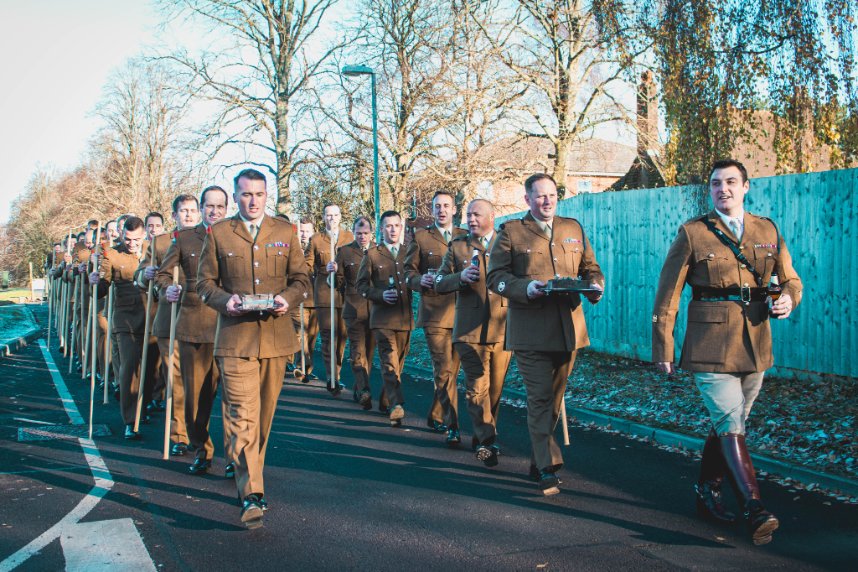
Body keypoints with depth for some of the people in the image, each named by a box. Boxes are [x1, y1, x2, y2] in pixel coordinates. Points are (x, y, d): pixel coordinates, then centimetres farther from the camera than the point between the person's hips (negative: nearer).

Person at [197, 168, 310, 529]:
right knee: (243, 416, -10)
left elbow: (301, 279, 11)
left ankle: (249, 475, 31)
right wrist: (225, 300, -14)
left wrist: (287, 299, -10)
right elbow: (204, 282, 7)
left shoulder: (285, 232, 11)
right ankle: (251, 494, -11)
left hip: (276, 336, 3)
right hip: (235, 337, -2)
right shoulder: (218, 233, 6)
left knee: (264, 415, 12)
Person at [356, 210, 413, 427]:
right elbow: (361, 285, 4)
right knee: (389, 362, -15)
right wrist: (381, 294, -12)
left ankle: (387, 399, 27)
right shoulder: (372, 255, 6)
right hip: (383, 317, -4)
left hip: (405, 317, 4)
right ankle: (397, 405, -23)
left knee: (398, 362, 12)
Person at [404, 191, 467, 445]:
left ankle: (436, 416, 28)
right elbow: (408, 272, 8)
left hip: (461, 312, 3)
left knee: (451, 369, 11)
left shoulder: (465, 237, 15)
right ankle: (452, 426, -5)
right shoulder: (420, 237, 9)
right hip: (435, 312, -3)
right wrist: (420, 280, -12)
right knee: (444, 371, -9)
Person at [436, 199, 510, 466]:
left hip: (502, 328, 1)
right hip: (470, 329, -1)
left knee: (495, 388, 9)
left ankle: (482, 438, 25)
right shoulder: (457, 246, 10)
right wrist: (461, 277, -12)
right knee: (477, 388, -8)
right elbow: (439, 283, 6)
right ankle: (487, 441, -4)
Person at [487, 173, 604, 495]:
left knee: (555, 397, 14)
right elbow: (495, 277, -3)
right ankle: (547, 468, -3)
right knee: (541, 397, -7)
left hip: (568, 327, 5)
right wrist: (526, 288, -19)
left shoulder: (573, 229, 16)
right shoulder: (511, 232, 2)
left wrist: (595, 286, -4)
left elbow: (590, 268, 19)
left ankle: (538, 460, 29)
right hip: (531, 330, -5)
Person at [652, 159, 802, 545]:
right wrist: (663, 349, -3)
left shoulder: (768, 231, 11)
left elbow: (790, 279, 18)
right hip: (711, 345, -4)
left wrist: (788, 299, -7)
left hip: (755, 345, 5)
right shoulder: (692, 233, -1)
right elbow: (667, 295, -1)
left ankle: (707, 493, 30)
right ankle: (756, 511, -13)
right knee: (730, 428, -11)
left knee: (727, 426, 14)